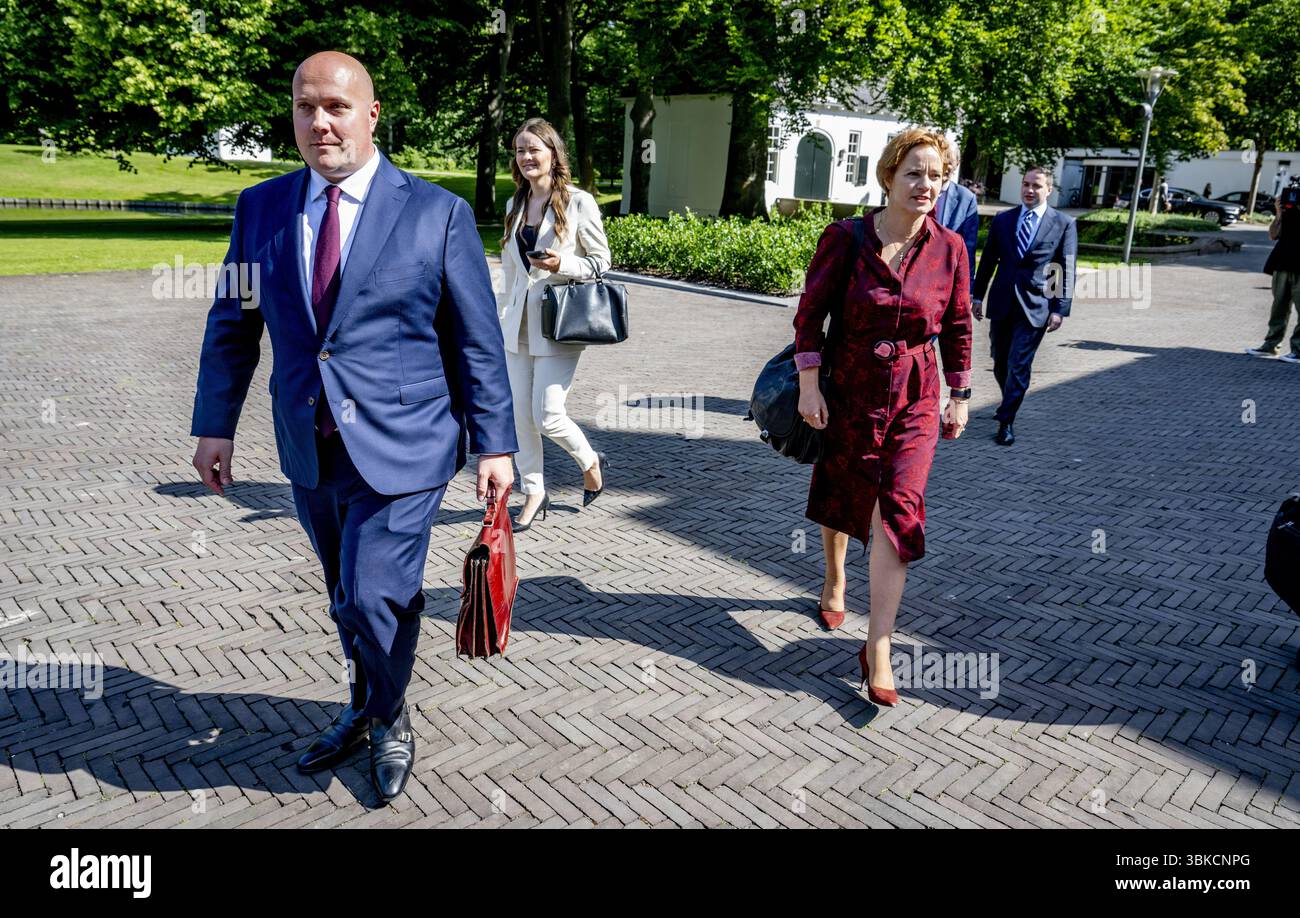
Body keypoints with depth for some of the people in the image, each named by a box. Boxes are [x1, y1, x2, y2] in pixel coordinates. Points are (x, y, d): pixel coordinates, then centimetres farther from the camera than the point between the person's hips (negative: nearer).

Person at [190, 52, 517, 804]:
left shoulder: (438, 213, -5)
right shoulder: (261, 207, 6)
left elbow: (478, 340, -4)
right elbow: (232, 324, 12)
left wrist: (496, 445, -5)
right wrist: (216, 424, 7)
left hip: (401, 446, -4)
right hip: (311, 451, 4)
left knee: (377, 598, -6)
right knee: (349, 598, 17)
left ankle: (387, 721, 25)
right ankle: (369, 710, 43)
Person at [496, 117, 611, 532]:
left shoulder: (578, 202, -5)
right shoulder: (516, 204, 12)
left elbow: (601, 261, -3)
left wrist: (561, 264, -19)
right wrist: (500, 315, 20)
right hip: (518, 324, 6)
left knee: (548, 415, -8)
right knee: (521, 415, 6)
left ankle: (591, 463, 21)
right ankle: (534, 493, 21)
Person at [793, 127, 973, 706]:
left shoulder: (949, 249, -2)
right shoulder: (845, 239, -9)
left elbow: (957, 328, 6)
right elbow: (810, 312, -5)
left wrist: (960, 397, 8)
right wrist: (808, 386, -11)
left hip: (914, 399, 1)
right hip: (848, 392, 0)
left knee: (898, 514, -9)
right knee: (839, 495, 17)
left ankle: (878, 650, -4)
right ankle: (834, 581, 48)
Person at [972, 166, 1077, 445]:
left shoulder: (1064, 224, 1)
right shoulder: (1002, 220, 8)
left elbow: (1067, 270, -1)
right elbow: (988, 260, 12)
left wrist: (1060, 309, -7)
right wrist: (978, 295, 8)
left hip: (1035, 306, -4)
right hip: (1002, 304, 4)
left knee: (1018, 365, -7)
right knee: (1000, 363, 12)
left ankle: (1006, 422, 0)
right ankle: (1009, 403, 36)